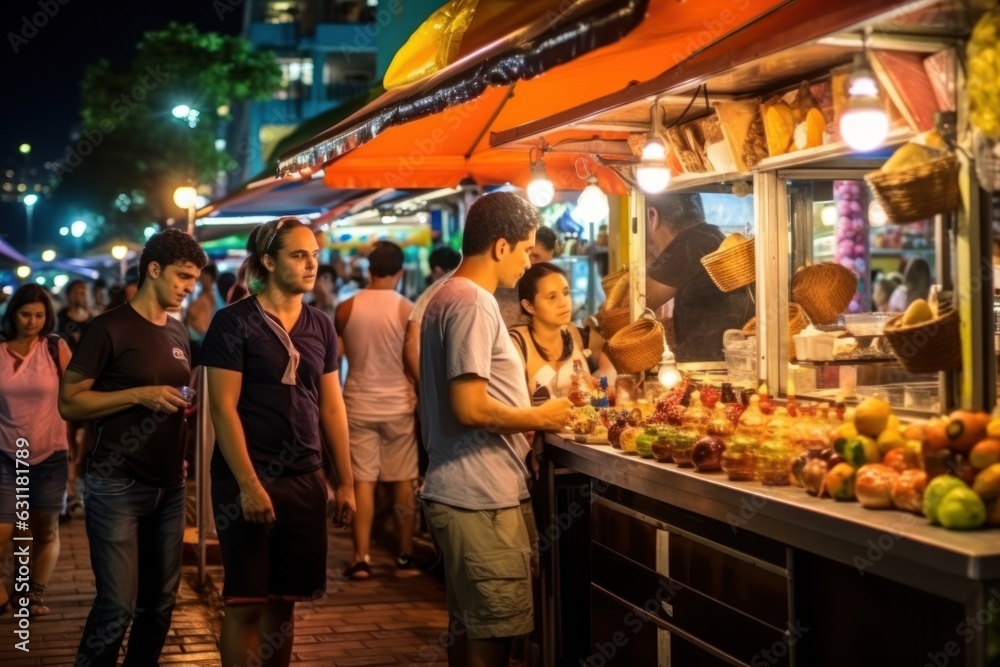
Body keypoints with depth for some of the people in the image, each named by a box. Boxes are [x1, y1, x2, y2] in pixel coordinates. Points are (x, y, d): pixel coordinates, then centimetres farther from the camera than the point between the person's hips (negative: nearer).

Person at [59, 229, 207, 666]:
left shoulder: (178, 333, 13)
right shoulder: (110, 328, -9)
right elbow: (69, 403, -11)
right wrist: (140, 394, -20)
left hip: (169, 485, 7)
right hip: (117, 485, -7)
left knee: (160, 601, 11)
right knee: (118, 605, -6)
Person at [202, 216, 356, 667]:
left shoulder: (321, 326, 10)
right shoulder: (233, 322, -6)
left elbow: (332, 407, 12)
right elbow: (223, 408, -11)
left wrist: (346, 481, 9)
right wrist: (248, 484, -17)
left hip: (305, 479, 5)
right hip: (247, 480, -5)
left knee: (284, 600, 11)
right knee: (247, 602, 0)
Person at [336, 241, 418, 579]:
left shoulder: (345, 309, -2)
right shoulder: (408, 310, -10)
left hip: (358, 404, 1)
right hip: (398, 404, -1)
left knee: (361, 481, 3)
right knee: (404, 481, 10)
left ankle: (362, 558, -1)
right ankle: (405, 552, 19)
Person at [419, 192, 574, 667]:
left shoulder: (449, 297, 16)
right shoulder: (472, 303, -16)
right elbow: (470, 408, -23)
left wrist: (530, 416, 15)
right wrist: (540, 418, -9)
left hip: (469, 494, 10)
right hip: (481, 500, -10)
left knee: (469, 628, 17)